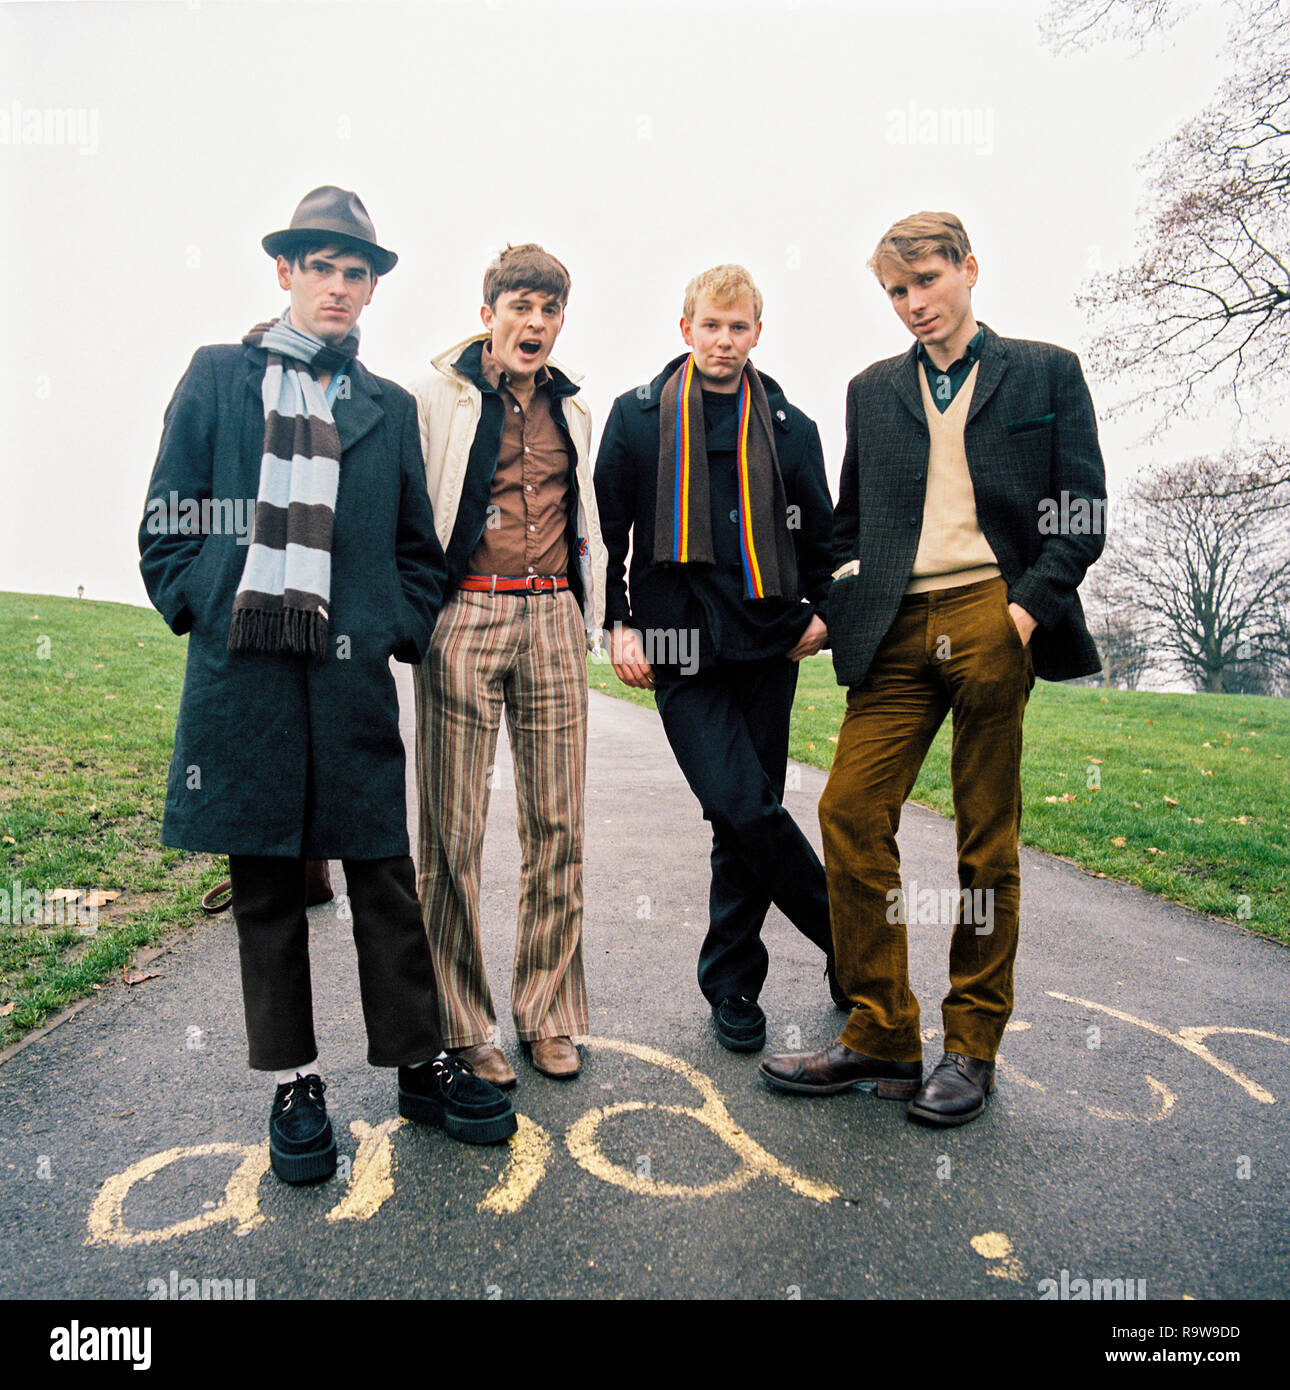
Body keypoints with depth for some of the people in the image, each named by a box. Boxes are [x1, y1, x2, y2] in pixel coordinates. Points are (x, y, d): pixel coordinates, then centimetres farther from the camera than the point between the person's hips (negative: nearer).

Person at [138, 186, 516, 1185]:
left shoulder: (389, 406, 15)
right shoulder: (217, 376, 12)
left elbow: (418, 547, 16)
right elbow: (169, 519, 9)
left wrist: (400, 631, 4)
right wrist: (206, 611, -1)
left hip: (353, 672, 1)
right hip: (240, 666, 0)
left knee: (385, 875, 4)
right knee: (266, 884, 7)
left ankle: (422, 1064, 19)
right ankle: (294, 1082, 22)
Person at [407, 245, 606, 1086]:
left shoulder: (572, 408, 18)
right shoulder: (438, 396, 3)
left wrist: (591, 619, 19)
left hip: (553, 619, 4)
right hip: (465, 616, -4)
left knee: (557, 824, 4)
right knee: (454, 827, -1)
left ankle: (548, 1014, 19)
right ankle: (460, 1026, 14)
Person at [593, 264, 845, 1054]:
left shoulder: (790, 427, 13)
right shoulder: (637, 417, 8)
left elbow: (820, 533, 20)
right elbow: (607, 528, 8)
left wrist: (820, 611, 7)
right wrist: (619, 623, 1)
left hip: (767, 641, 2)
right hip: (680, 647, -2)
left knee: (747, 820, 5)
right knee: (744, 809, -13)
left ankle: (732, 984, 21)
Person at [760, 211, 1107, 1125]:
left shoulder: (1046, 372, 12)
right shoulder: (872, 390, 20)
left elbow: (1083, 512, 5)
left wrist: (1029, 607, -9)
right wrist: (840, 605, 7)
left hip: (991, 620, -2)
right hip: (897, 627, 3)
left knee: (987, 836, 2)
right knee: (851, 813, -9)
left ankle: (973, 1049, 15)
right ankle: (881, 1033, 5)